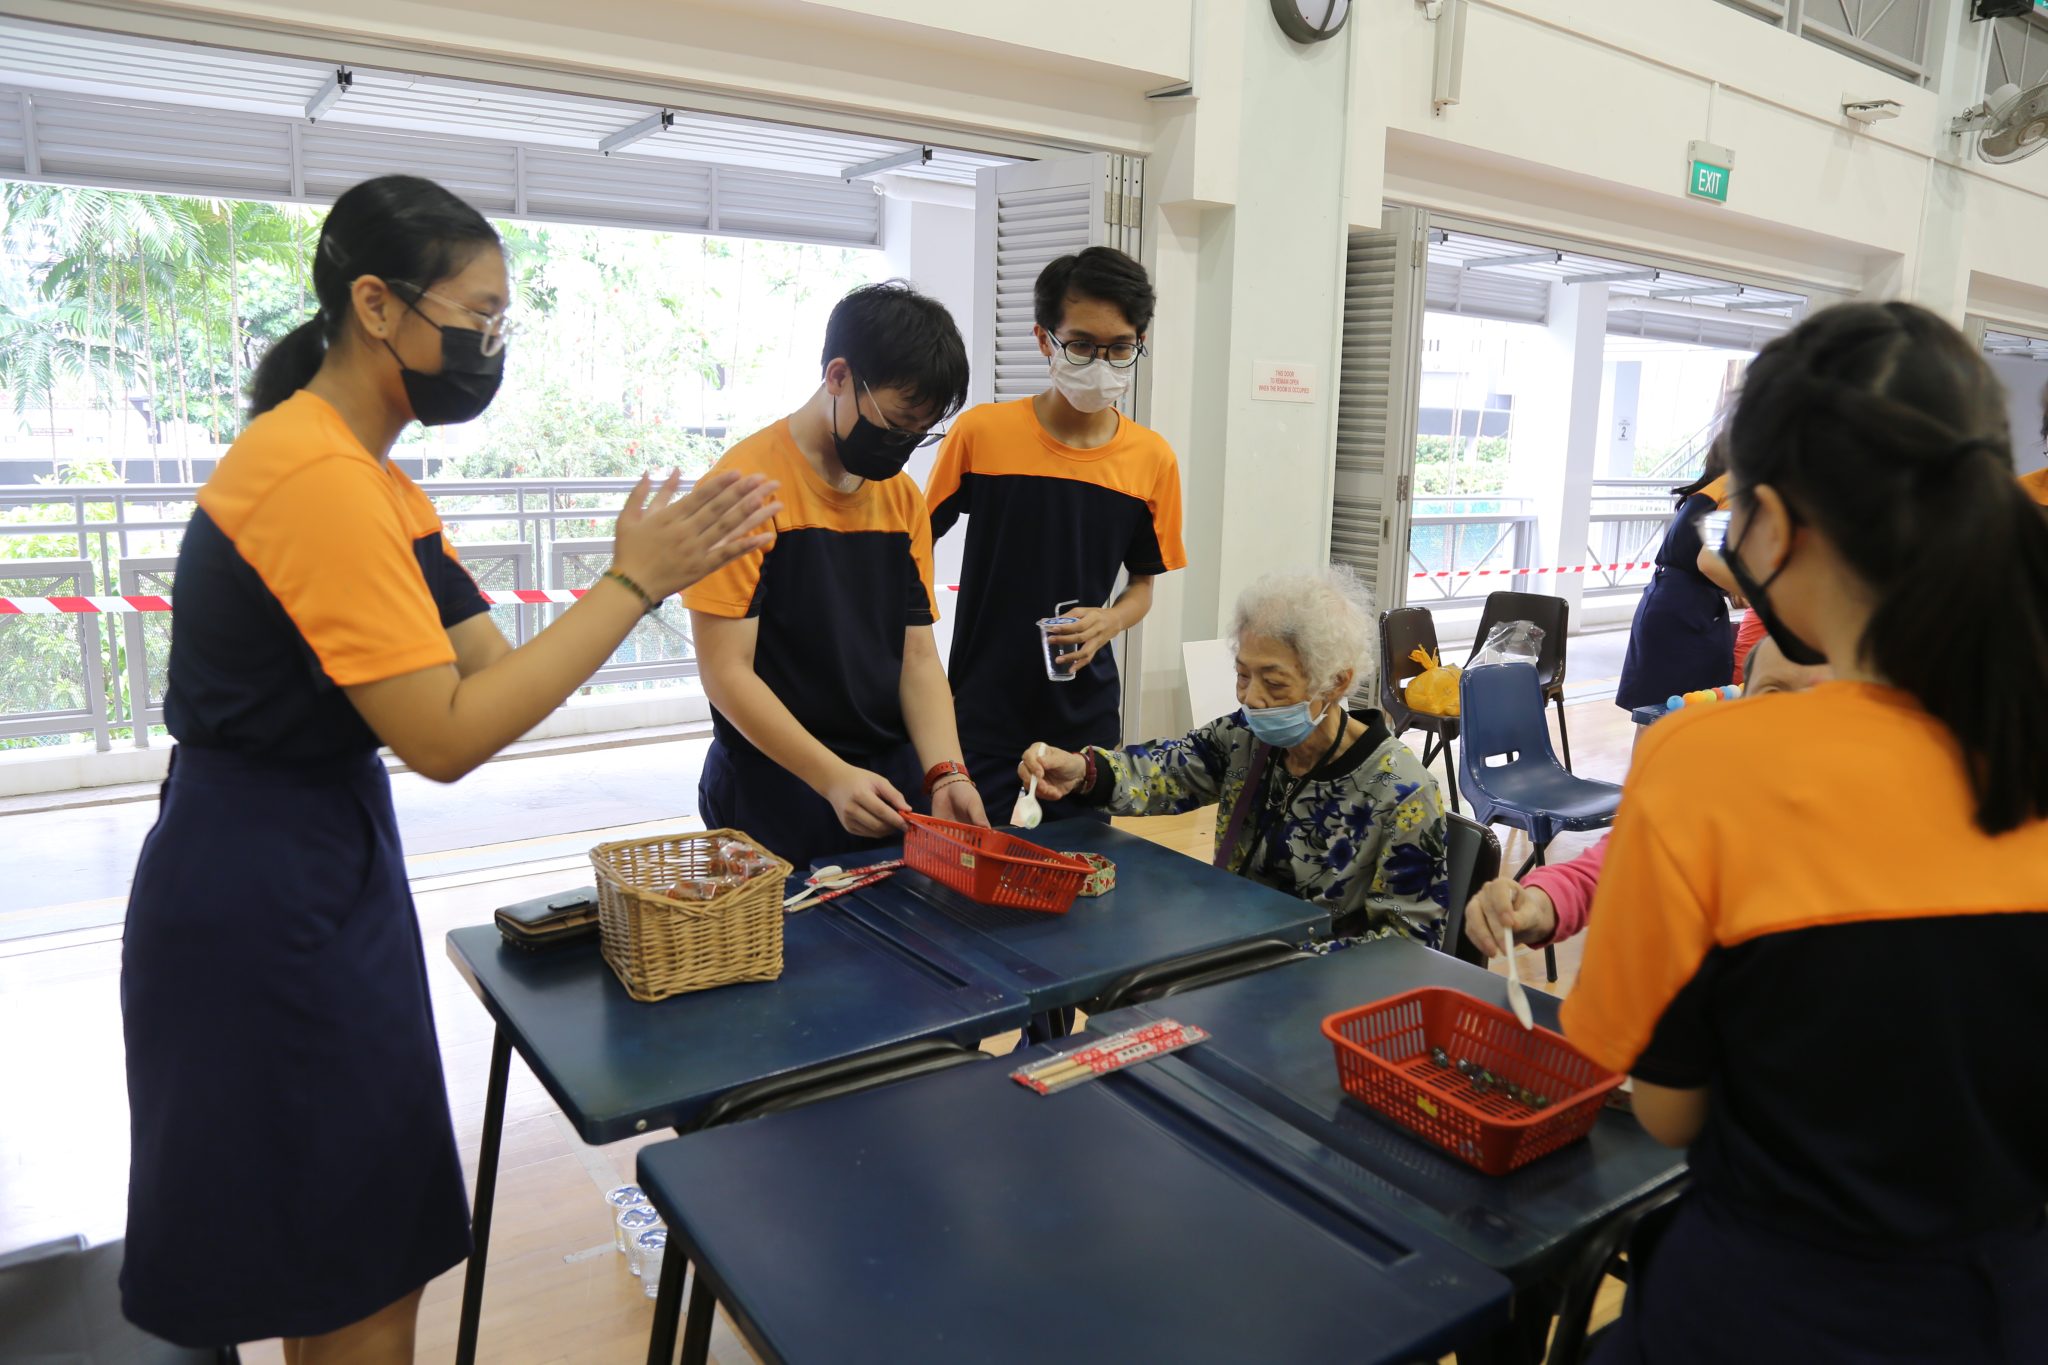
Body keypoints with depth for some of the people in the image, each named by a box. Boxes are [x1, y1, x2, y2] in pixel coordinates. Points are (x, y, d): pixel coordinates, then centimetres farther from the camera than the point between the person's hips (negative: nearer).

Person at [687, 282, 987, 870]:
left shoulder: (904, 498, 8)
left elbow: (918, 656, 6)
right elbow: (726, 672, -16)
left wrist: (945, 772, -10)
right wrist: (833, 777, -24)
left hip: (890, 794, 6)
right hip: (774, 804, -6)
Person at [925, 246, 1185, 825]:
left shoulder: (1152, 459, -1)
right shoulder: (981, 432, -8)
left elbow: (1142, 583, 10)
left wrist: (1106, 624, -11)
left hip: (1085, 712, 2)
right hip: (981, 707, -2)